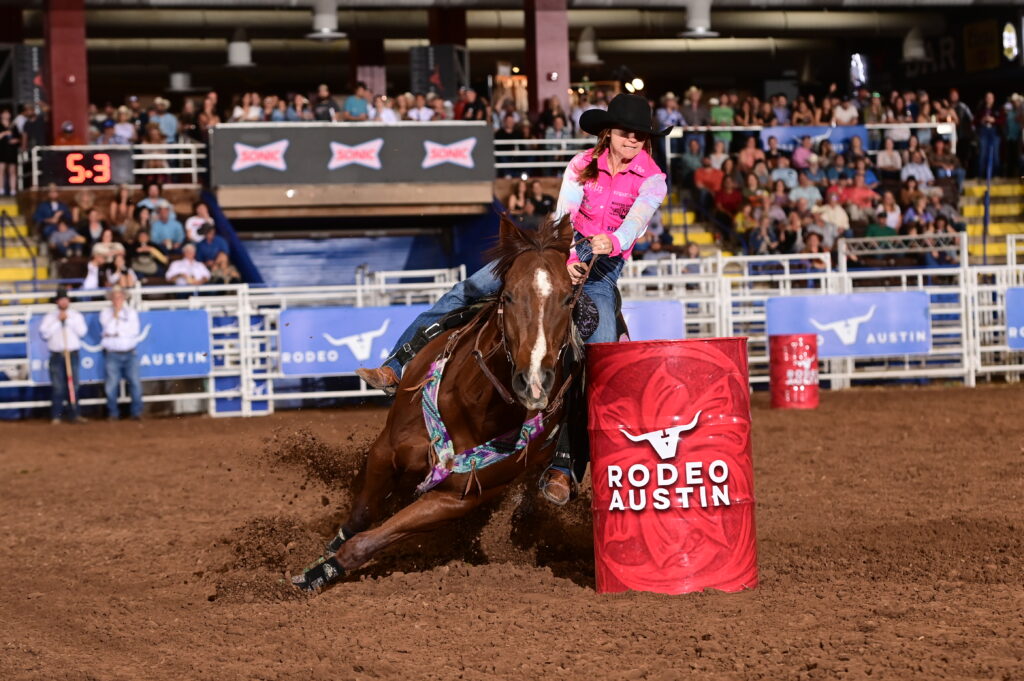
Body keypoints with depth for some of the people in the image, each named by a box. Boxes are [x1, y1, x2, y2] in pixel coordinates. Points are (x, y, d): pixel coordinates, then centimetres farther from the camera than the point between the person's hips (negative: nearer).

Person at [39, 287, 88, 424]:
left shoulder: (76, 315, 9)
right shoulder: (50, 316, 6)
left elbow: (82, 332, -3)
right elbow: (44, 333, -6)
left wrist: (68, 320, -8)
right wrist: (58, 321, -8)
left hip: (72, 354, 1)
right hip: (56, 355, -1)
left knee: (73, 385, 0)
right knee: (57, 387, -3)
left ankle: (74, 414, 6)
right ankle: (56, 416, 2)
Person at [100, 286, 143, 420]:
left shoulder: (131, 312, 8)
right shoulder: (106, 313, 5)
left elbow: (134, 331, -4)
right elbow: (109, 329, -10)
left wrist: (116, 333, -6)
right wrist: (115, 314, -8)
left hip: (130, 354, 1)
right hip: (112, 355, -1)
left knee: (135, 383, -6)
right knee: (111, 384, -3)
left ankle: (136, 412, -1)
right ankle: (113, 413, 5)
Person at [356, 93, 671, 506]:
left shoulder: (651, 181, -3)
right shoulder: (582, 165, 4)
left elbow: (636, 222, -22)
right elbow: (563, 216, -10)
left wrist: (613, 242, -45)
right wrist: (567, 261, -29)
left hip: (604, 268, -2)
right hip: (560, 254, 2)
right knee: (466, 292, -14)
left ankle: (562, 465, -19)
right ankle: (397, 369, -15)